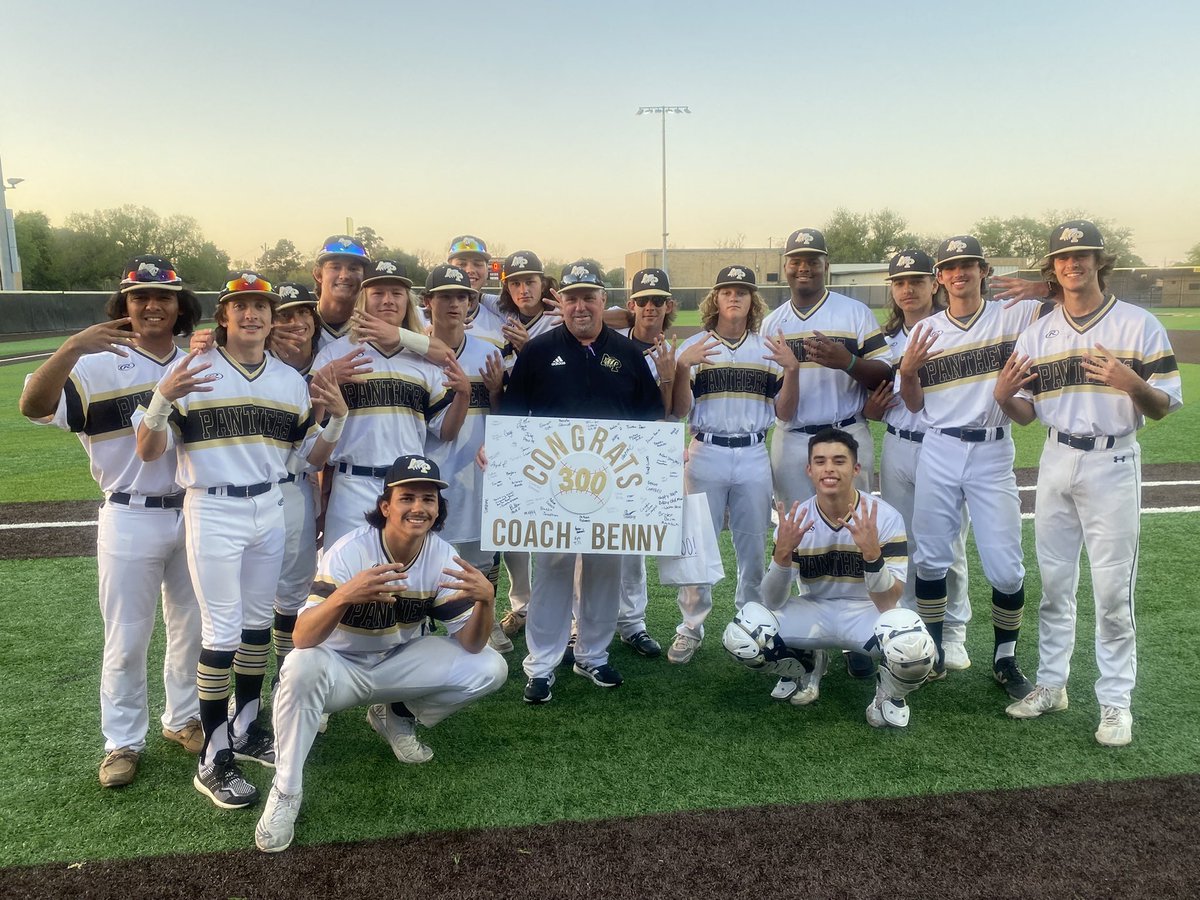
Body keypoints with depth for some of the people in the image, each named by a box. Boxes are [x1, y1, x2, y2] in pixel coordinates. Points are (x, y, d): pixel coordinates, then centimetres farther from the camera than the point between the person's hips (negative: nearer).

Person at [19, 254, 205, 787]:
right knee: (126, 638, 6)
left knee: (192, 627, 15)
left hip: (193, 516, 4)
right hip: (131, 521, -4)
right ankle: (123, 741, 22)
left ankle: (183, 719, 34)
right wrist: (71, 347, -37)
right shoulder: (99, 365, -8)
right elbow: (33, 406, -23)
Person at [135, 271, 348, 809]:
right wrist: (163, 397, -28)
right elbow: (148, 452, -11)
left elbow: (314, 457, 7)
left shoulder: (292, 380, 5)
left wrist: (337, 415, -10)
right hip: (213, 513, -5)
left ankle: (244, 729, 31)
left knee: (258, 623, 14)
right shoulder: (189, 372, -8)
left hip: (270, 511, 5)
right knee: (223, 631, -4)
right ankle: (213, 761, 7)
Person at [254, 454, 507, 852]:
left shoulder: (443, 556, -13)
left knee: (490, 668, -15)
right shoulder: (349, 551, -25)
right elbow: (302, 639, -34)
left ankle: (397, 716, 10)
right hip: (342, 669, -4)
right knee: (302, 667, -37)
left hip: (399, 664, 4)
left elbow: (470, 644, -14)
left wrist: (486, 600, -35)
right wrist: (344, 596, -53)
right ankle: (285, 793, -17)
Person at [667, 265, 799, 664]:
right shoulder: (692, 347, 2)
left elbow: (784, 412, 3)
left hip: (754, 456, 2)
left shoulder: (769, 350, 8)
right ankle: (691, 628, 14)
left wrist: (792, 368, -11)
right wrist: (682, 365, -17)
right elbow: (679, 410, -3)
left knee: (753, 548, 9)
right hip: (706, 454, -2)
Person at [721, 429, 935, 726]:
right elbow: (773, 602, -12)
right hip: (813, 613, 2)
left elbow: (887, 605, -21)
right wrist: (782, 553, -30)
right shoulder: (794, 521, -10)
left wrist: (872, 553, -38)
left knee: (913, 649, -37)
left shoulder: (885, 518, -16)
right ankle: (808, 666, 9)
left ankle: (889, 693, 2)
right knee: (740, 637, -24)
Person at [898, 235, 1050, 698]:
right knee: (930, 559, 8)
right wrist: (907, 371, -10)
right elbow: (914, 405, 8)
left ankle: (1005, 661, 22)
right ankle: (933, 652, 25)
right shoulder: (924, 331, 6)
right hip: (938, 453, 2)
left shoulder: (1014, 316, 0)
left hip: (993, 455, -2)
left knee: (1006, 567, 1)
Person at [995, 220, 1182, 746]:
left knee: (1113, 590, 0)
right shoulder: (1037, 334, 8)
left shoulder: (1139, 325, -3)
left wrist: (1133, 385, -26)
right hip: (1056, 461, 4)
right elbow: (1027, 413, 9)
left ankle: (1115, 702, 12)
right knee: (1053, 583, 12)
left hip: (1113, 462, -4)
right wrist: (1004, 396, -13)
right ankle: (1051, 684, 25)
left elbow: (1165, 407, -5)